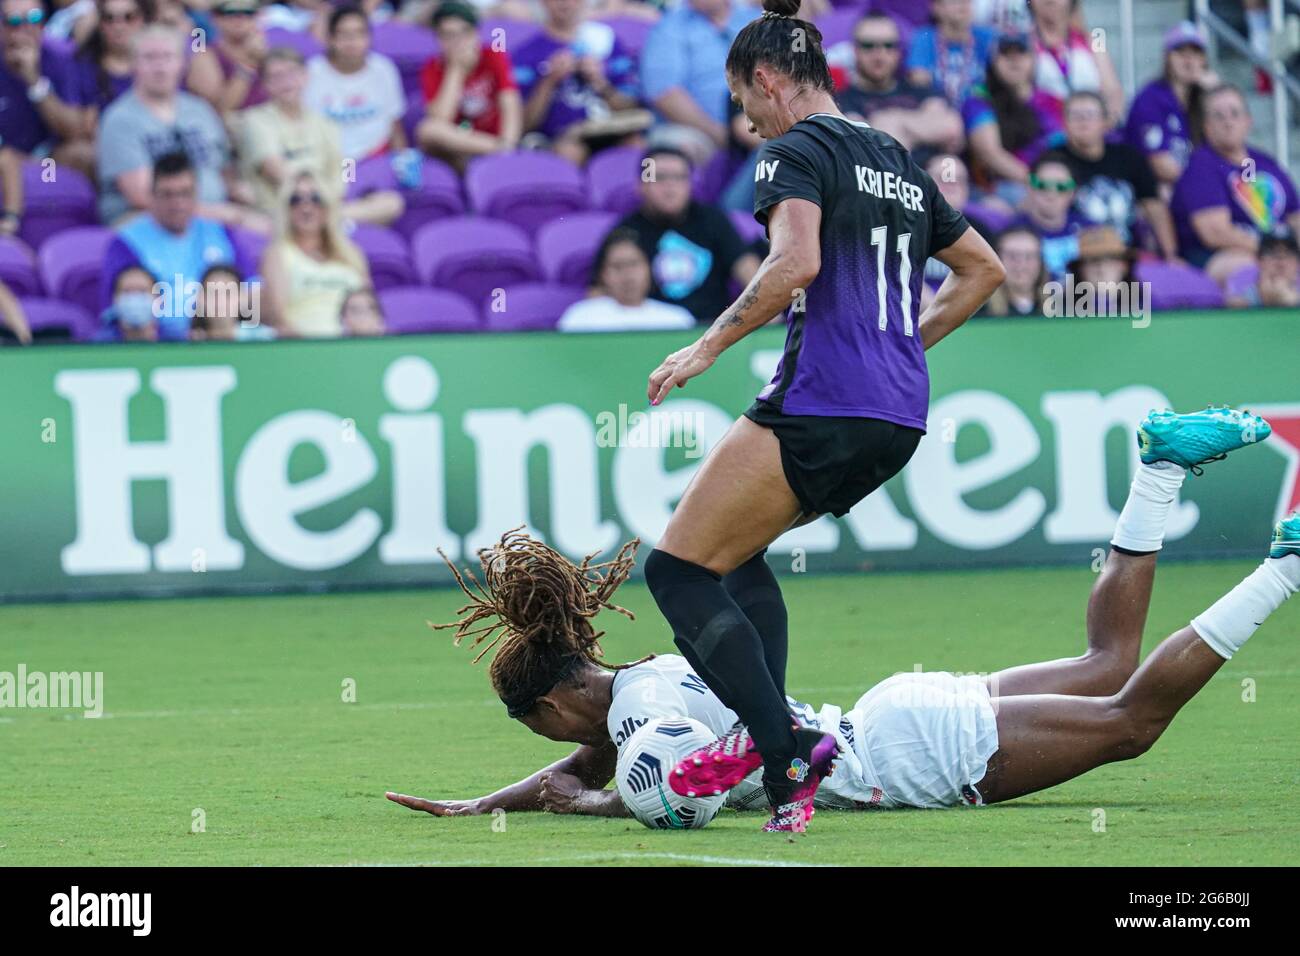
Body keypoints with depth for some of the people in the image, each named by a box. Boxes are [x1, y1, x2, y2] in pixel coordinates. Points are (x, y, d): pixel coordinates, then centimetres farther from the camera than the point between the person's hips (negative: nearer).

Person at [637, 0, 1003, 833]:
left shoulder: (796, 151, -5)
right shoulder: (899, 163, 20)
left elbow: (795, 264, -23)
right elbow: (984, 271, 28)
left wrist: (709, 345, -16)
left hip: (823, 405, -9)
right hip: (900, 419, 9)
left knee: (678, 569, -3)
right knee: (734, 544, 25)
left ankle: (785, 749, -19)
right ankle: (765, 734, 9)